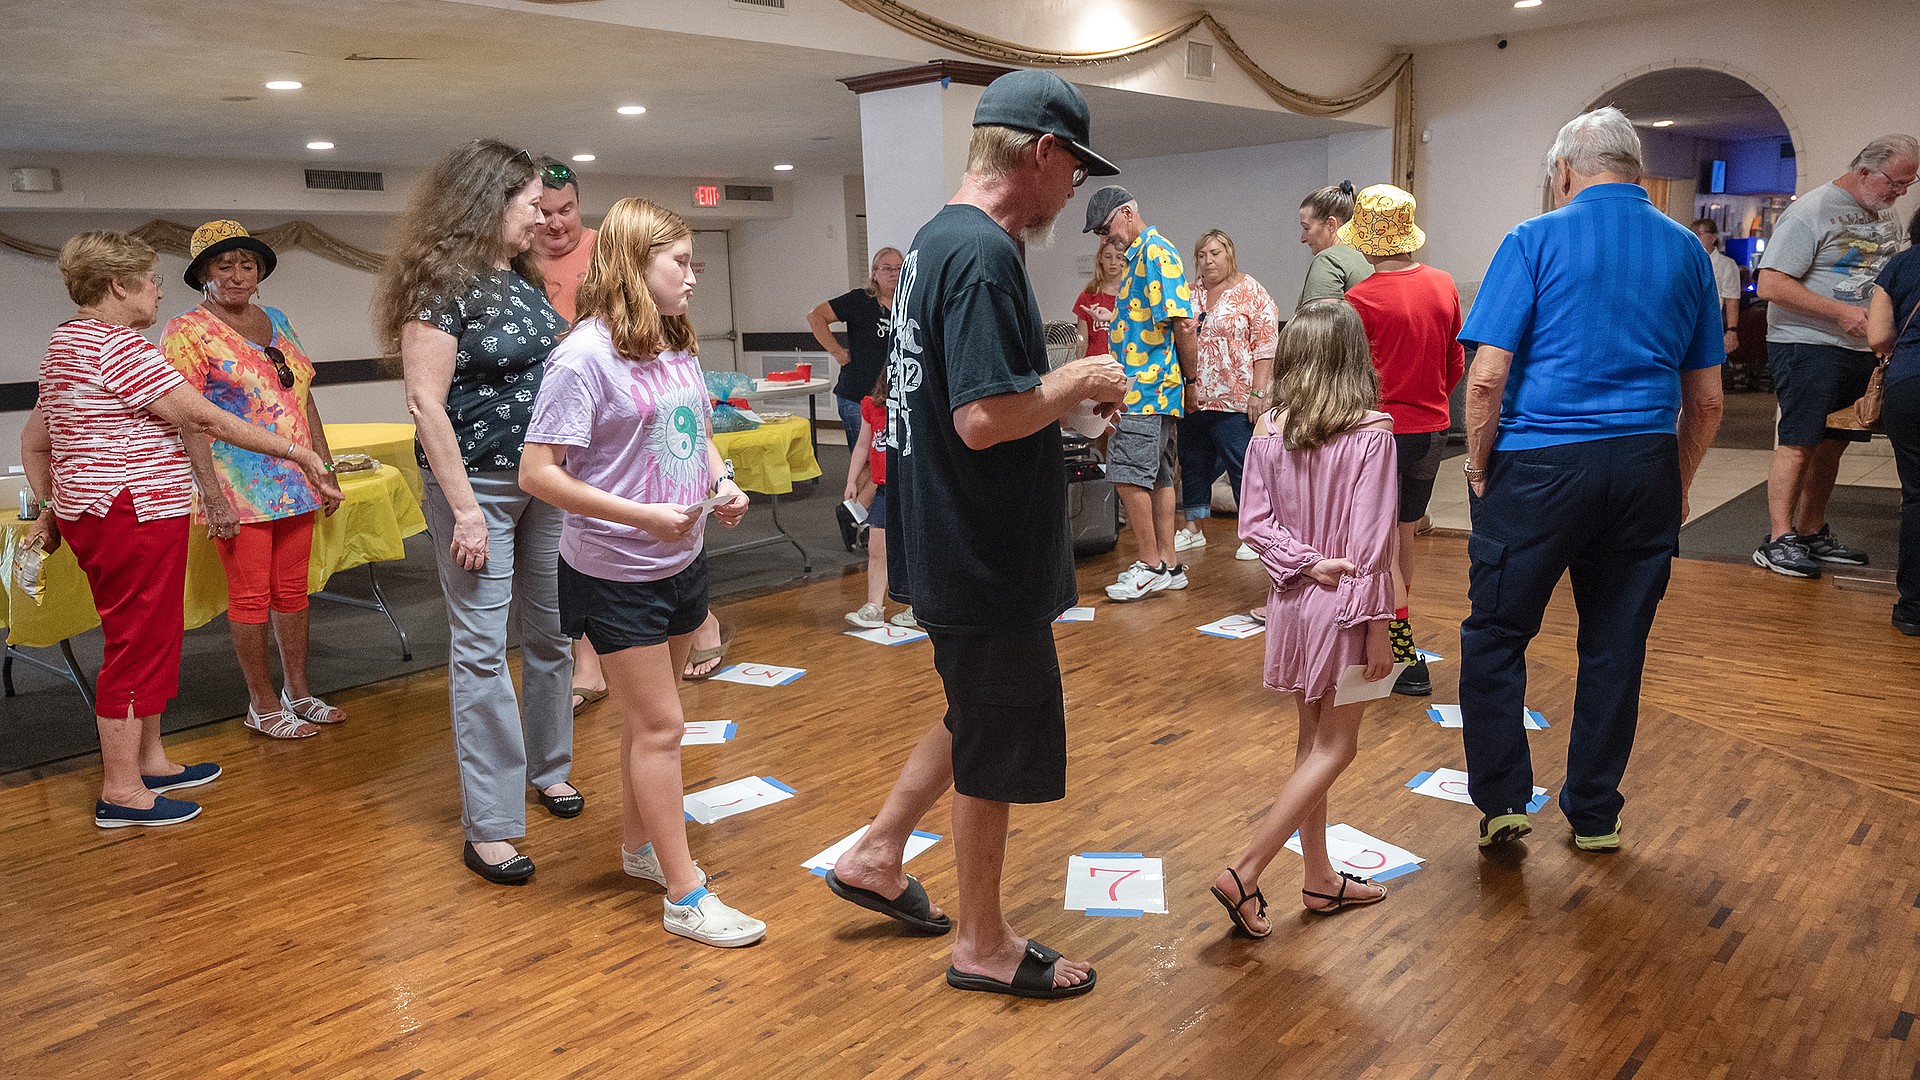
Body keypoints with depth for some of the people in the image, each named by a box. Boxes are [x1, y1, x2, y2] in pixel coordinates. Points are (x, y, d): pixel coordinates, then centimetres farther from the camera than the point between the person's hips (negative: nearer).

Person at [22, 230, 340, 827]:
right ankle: (121, 791, 6)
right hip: (135, 514, -10)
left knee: (151, 638, 18)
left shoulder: (65, 344, 17)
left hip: (91, 510, 10)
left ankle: (149, 761, 29)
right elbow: (203, 418, -22)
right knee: (138, 642, -3)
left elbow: (34, 442, 22)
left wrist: (52, 508, 24)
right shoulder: (118, 344, -16)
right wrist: (295, 451, -20)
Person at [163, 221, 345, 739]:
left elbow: (305, 399, 16)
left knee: (292, 590, 12)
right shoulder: (187, 332, -6)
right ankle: (263, 704, 13)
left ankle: (297, 691, 24)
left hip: (297, 482, 6)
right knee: (250, 595, 2)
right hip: (241, 491, -6)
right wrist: (212, 495, -19)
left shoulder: (277, 321, 12)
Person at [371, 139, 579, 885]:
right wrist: (464, 509, -19)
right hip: (478, 484, -7)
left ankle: (548, 768, 33)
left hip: (544, 481, 7)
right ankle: (488, 827, 4)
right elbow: (426, 402, -17)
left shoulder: (522, 278, 10)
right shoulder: (440, 284, -13)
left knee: (550, 630, 14)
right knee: (481, 648, -2)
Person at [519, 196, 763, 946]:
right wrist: (641, 516, -26)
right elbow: (537, 473, -20)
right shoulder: (585, 356, -18)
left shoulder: (679, 348, 5)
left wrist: (722, 483, -2)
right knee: (660, 724, -1)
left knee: (650, 718, 19)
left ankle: (639, 843, 38)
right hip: (614, 574, -7)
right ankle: (685, 897, 10)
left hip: (680, 562, 7)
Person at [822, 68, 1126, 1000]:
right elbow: (985, 418, -30)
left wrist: (1064, 390, 11)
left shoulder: (934, 240, 11)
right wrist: (1079, 382, -13)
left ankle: (875, 857, 36)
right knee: (996, 749, 7)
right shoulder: (985, 254, -21)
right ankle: (984, 946, 26)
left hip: (949, 546, 10)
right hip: (986, 561, -10)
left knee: (979, 718, 26)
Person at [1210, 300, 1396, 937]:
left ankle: (1320, 879, 28)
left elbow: (1254, 523, -6)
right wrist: (1376, 625, -12)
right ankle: (1244, 874, -2)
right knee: (1335, 747, 5)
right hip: (1345, 605, -5)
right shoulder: (1371, 432, -15)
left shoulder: (1269, 431, -1)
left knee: (1312, 740, 17)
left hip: (1291, 602, 5)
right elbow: (1371, 538, -16)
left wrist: (1306, 563, -10)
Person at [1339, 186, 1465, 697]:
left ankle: (1406, 659, 6)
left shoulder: (1361, 298, -16)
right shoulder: (1443, 285, 3)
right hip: (1433, 428, 7)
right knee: (1402, 539, 18)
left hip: (1382, 433, -7)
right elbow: (1456, 364, 12)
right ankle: (1388, 635, 30)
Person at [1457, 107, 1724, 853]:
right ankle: (1594, 813, 23)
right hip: (1645, 468, 5)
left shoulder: (1535, 241, -4)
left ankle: (1502, 799, 8)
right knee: (1616, 644, 12)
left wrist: (1478, 467, 0)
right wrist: (1677, 483, 21)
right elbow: (1706, 398, 12)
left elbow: (1487, 378, -12)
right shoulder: (1686, 250, 10)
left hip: (1539, 463, -4)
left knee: (1496, 633, 8)